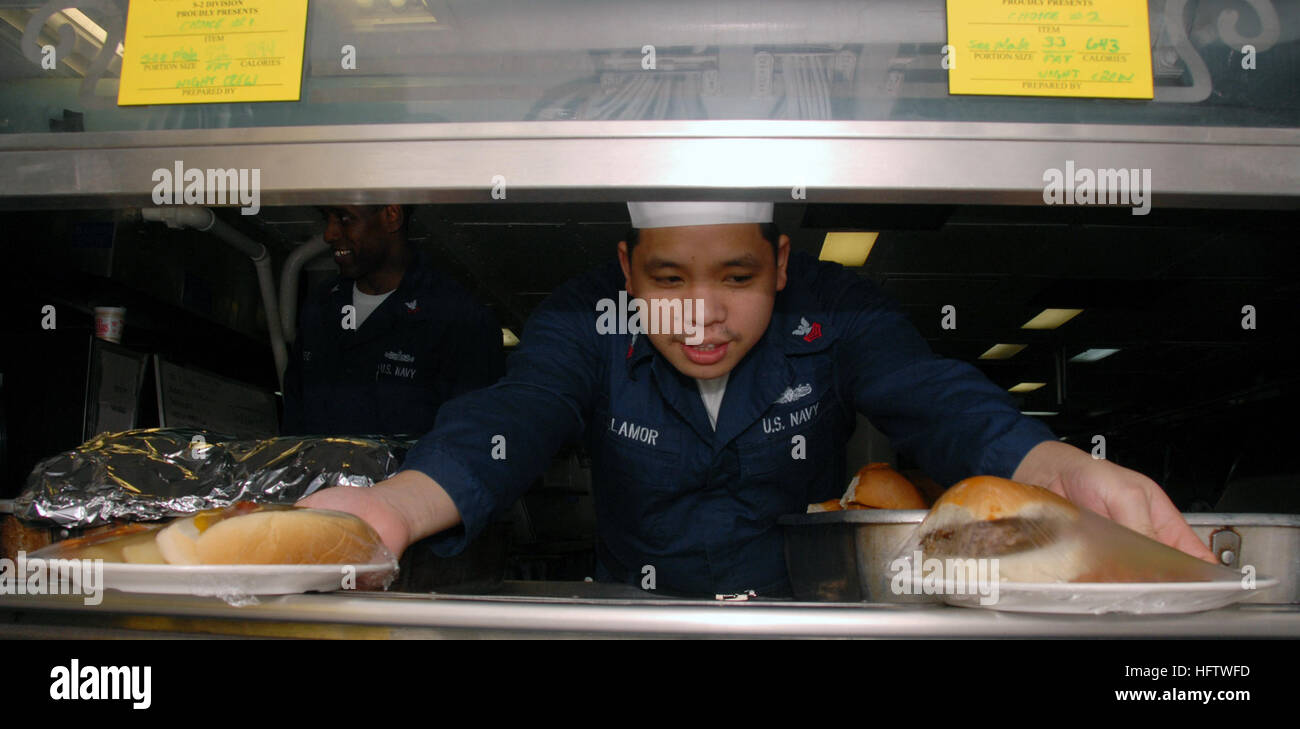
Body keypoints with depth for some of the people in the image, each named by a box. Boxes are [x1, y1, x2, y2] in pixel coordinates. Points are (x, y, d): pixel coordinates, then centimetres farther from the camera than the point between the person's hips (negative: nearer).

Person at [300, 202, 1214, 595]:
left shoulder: (834, 310, -10)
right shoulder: (586, 322, -11)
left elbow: (937, 398, -23)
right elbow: (511, 417, -27)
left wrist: (1062, 467, -46)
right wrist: (397, 504, -50)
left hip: (811, 604, 1)